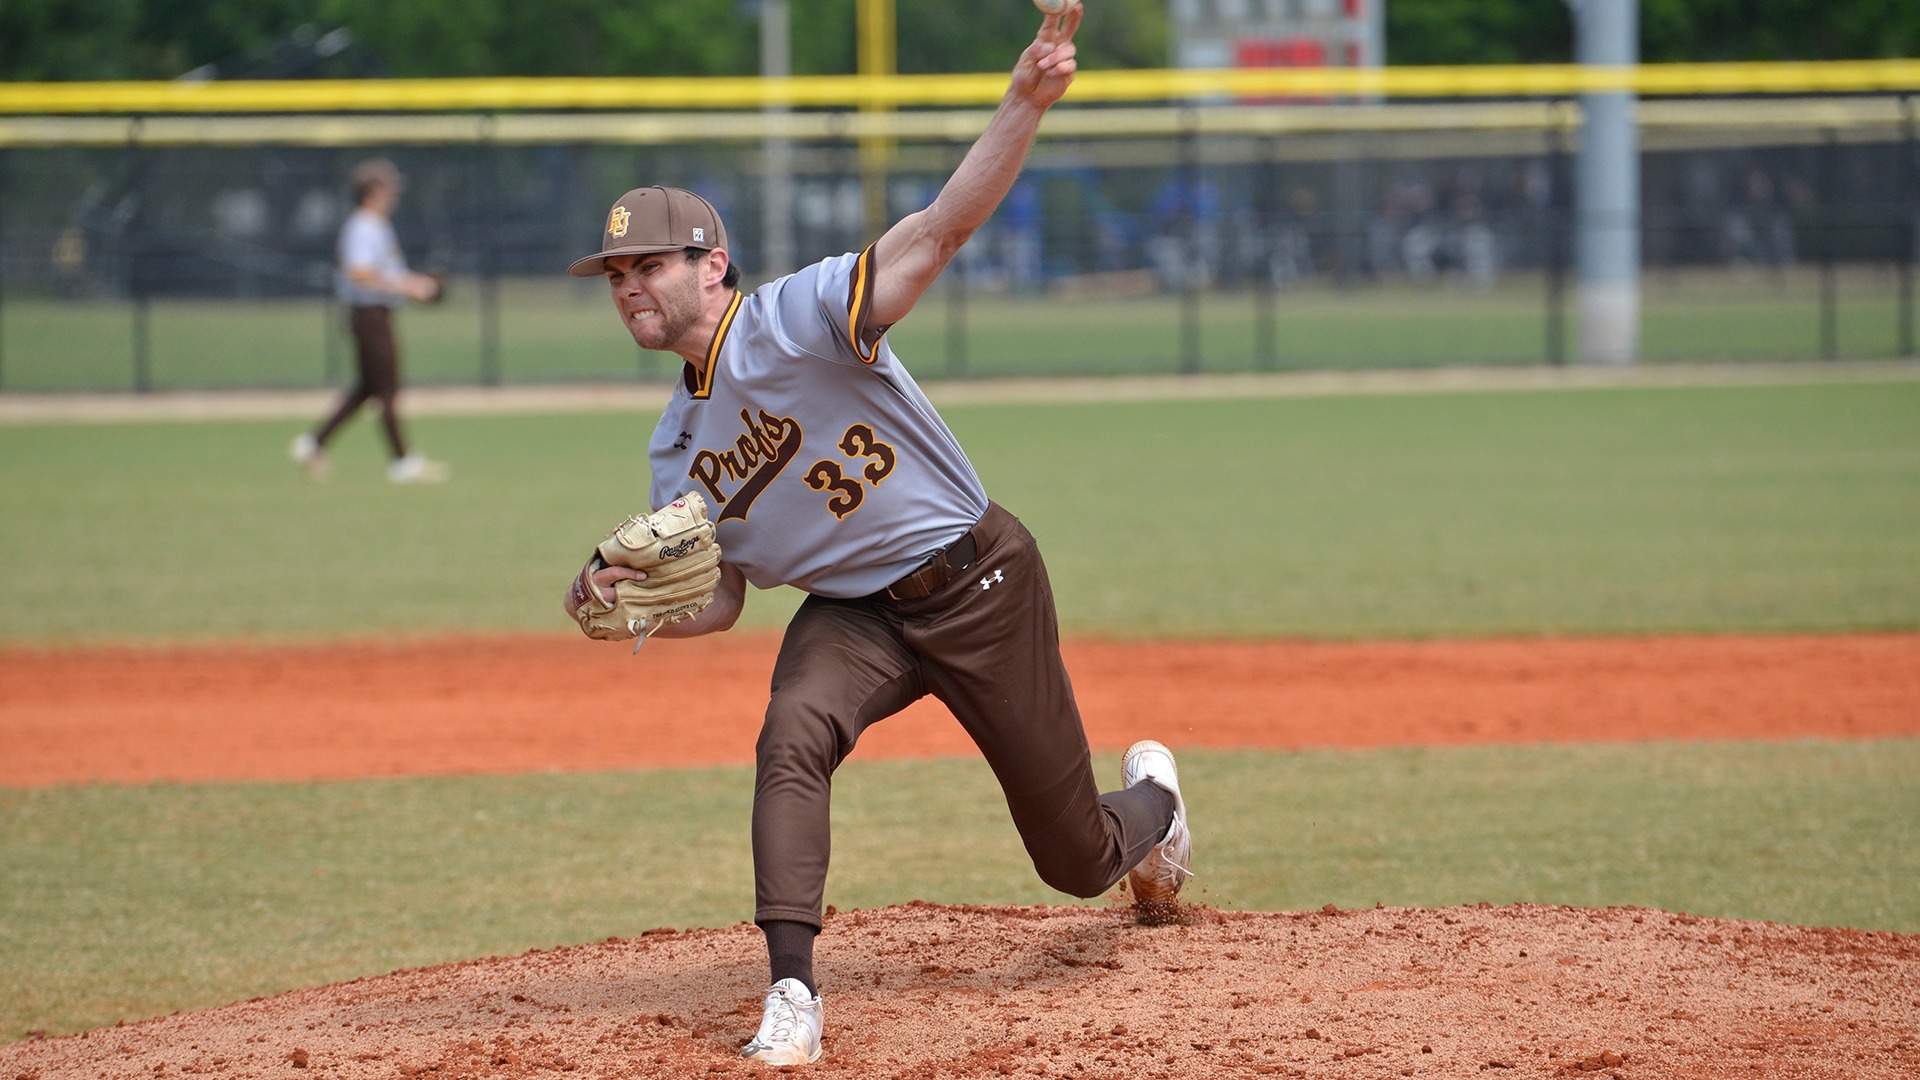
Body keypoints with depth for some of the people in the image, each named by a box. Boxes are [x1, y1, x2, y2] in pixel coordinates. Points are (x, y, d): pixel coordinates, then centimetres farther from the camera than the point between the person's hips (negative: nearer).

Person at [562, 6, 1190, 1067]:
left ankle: (1149, 795, 45)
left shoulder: (799, 315, -18)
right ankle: (792, 998, -31)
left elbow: (942, 227, -30)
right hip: (852, 614, 5)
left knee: (1080, 859, 7)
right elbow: (718, 602, 9)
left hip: (979, 581, -5)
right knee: (791, 739, -30)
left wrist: (1025, 101, -46)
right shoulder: (676, 450, 3)